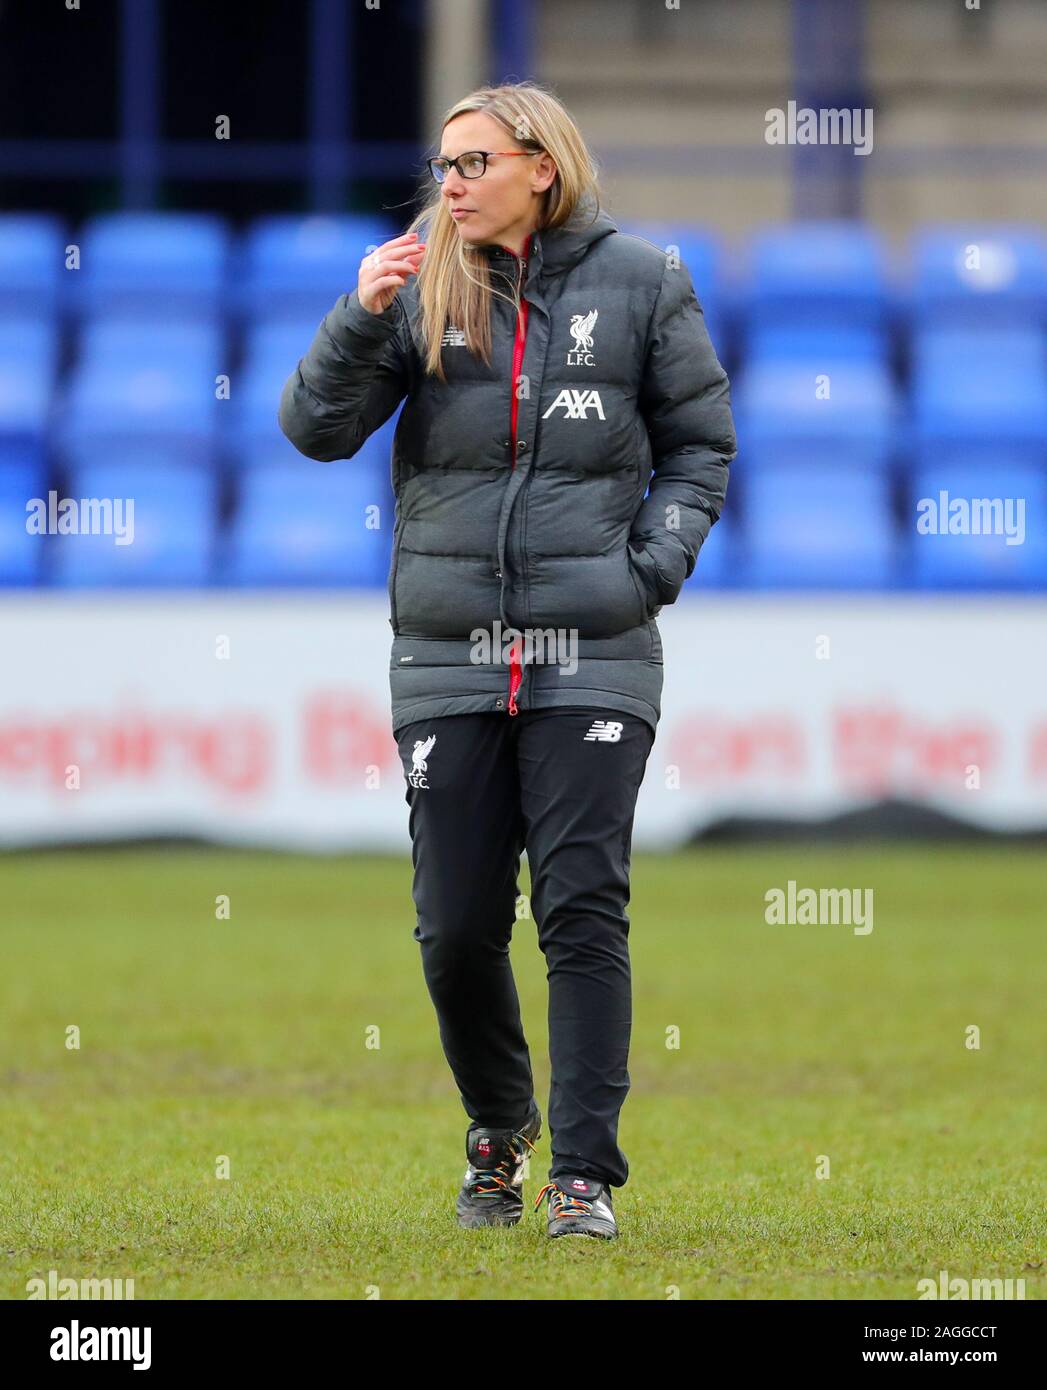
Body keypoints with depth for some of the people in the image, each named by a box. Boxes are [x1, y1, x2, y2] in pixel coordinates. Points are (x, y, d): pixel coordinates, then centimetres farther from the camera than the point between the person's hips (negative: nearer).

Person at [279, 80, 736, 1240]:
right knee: (458, 926, 3)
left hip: (593, 655, -2)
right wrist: (362, 317, -15)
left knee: (583, 909, -8)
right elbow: (316, 429, 0)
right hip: (448, 657, 2)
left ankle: (586, 1174, -4)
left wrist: (657, 561, -2)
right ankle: (498, 1129, 27)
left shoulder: (640, 283, 3)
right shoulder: (423, 285, 4)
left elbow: (699, 443, 11)